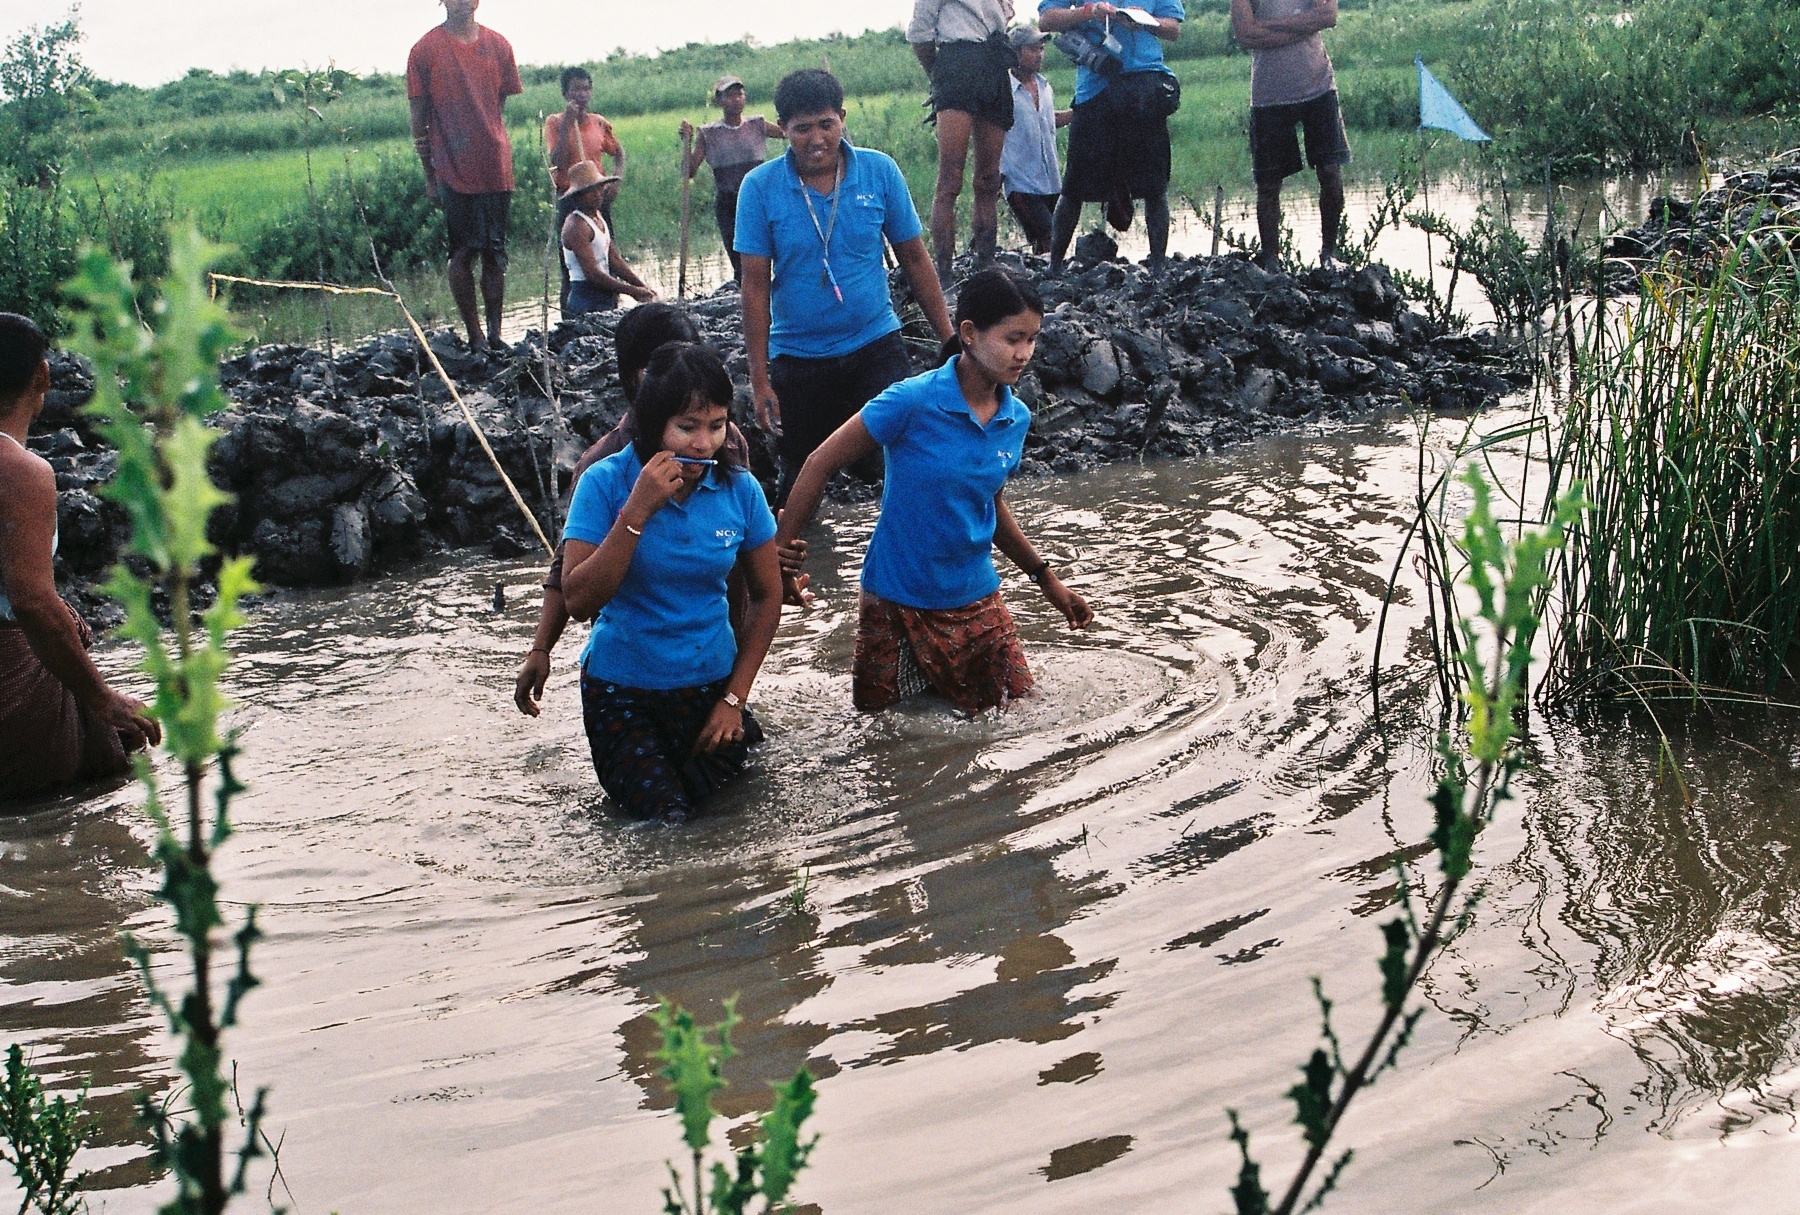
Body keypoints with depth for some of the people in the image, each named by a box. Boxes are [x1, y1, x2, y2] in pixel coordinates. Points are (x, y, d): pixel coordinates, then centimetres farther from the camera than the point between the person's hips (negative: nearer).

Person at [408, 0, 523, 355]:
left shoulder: (498, 46, 9)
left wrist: (501, 152, 7)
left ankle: (495, 335, 11)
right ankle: (475, 337, 5)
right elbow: (419, 119, 2)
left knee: (495, 255, 5)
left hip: (496, 169, 3)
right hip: (454, 171, -3)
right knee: (463, 253, -2)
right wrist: (429, 175, 1)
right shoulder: (426, 50, -1)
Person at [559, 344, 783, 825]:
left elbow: (767, 595, 3)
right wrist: (637, 510, -28)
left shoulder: (739, 488, -8)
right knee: (664, 817, -13)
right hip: (623, 685, -2)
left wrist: (735, 698, -1)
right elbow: (579, 601, -21)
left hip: (711, 681, 2)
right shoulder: (606, 483, -15)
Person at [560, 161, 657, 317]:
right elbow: (592, 273, -20)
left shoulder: (599, 217, 15)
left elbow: (615, 260, 17)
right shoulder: (576, 226, -15)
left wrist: (642, 287, 5)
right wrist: (632, 291, -20)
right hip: (587, 302, -9)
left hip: (605, 297, 9)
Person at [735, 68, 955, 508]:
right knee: (800, 482, 12)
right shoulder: (760, 187, -8)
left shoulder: (879, 171, -4)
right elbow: (756, 285, -6)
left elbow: (914, 259, 2)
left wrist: (950, 340, -1)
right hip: (797, 359, 0)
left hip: (875, 345, 0)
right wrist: (759, 377, -8)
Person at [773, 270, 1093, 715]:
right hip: (897, 599, -4)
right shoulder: (913, 402, -21)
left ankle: (934, 671, 33)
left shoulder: (1016, 419, -3)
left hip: (974, 599, 5)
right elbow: (821, 465, -14)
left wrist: (1046, 579, 18)